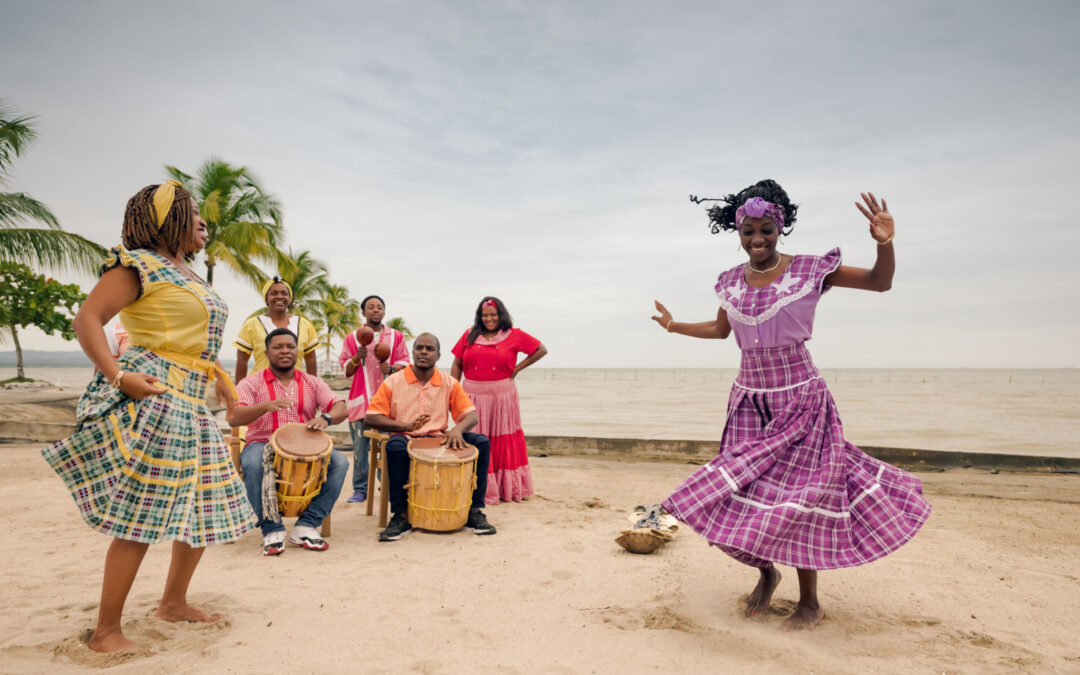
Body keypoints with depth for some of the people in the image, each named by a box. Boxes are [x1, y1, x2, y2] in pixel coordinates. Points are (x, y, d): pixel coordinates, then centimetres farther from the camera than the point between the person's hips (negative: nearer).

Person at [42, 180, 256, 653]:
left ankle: (174, 603, 29)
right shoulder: (139, 264, -6)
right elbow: (87, 319, -12)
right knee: (142, 516, -8)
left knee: (208, 506, 13)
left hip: (190, 403, 9)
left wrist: (215, 374, 18)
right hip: (151, 397, -9)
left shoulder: (189, 275, 20)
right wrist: (119, 376, -22)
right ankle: (106, 631, 7)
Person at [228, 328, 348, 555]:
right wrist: (266, 406, -32)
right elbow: (233, 418, -13)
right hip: (262, 446, -2)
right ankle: (272, 529, -20)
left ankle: (306, 526, -17)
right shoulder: (252, 383, 3)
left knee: (339, 462, -24)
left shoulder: (313, 383, 9)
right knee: (253, 464, -36)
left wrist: (326, 418, -28)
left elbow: (341, 408, -4)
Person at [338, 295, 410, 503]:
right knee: (360, 448, 1)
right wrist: (357, 357, -11)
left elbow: (405, 363, 10)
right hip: (361, 400, 0)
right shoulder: (352, 338, 11)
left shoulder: (396, 337, 13)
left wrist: (392, 368, -12)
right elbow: (345, 370, 9)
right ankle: (360, 489, 11)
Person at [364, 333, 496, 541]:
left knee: (482, 442, -18)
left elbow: (471, 415, 1)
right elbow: (370, 418, -6)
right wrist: (406, 426, -20)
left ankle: (474, 510, -9)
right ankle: (400, 516, -25)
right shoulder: (393, 382, 1)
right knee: (395, 445, -38)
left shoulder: (449, 383, 7)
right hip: (406, 441, -2)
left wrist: (457, 429, -24)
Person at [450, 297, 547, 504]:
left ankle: (507, 489, 15)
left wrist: (517, 369, 1)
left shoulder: (514, 335, 1)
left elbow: (541, 350, 5)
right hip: (473, 396, 2)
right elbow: (457, 365, 8)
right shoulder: (469, 336, 7)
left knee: (504, 443, 5)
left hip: (502, 397, -1)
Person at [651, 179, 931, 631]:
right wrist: (673, 326, 12)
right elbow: (720, 329, 21)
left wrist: (885, 243, -23)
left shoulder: (809, 270, -7)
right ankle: (766, 570, 31)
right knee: (741, 492, 2)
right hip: (749, 402, 4)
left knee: (798, 497, -1)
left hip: (800, 400, -4)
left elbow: (881, 282, -5)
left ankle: (810, 602, 19)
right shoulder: (732, 281, 5)